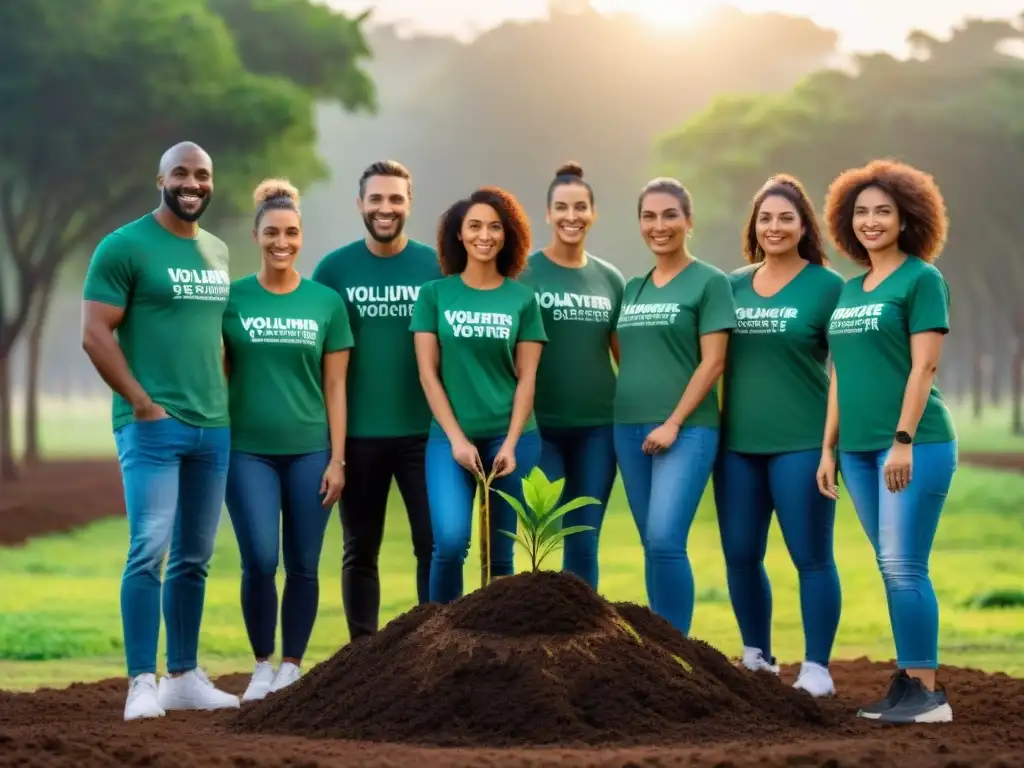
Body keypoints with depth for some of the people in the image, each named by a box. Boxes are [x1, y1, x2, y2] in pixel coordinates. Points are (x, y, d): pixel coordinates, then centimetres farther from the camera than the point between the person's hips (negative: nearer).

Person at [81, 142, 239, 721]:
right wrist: (143, 403, -13)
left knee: (195, 558, 10)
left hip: (214, 427, 7)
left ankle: (185, 677, 18)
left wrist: (226, 397, 12)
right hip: (152, 425, -6)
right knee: (150, 550, -13)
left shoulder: (218, 252, 15)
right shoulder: (125, 247, -6)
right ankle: (142, 684, -10)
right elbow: (95, 334, -10)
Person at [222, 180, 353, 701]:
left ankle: (291, 669, 15)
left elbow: (334, 387, 6)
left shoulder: (326, 302, 4)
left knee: (303, 565, 3)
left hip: (310, 451, 1)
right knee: (260, 560, -11)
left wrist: (337, 459, 1)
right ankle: (261, 668, 6)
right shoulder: (232, 298, 2)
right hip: (248, 449, -1)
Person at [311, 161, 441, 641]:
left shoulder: (435, 266, 2)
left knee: (435, 543, -3)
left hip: (422, 431, 0)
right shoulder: (334, 269, 1)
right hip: (357, 434, 0)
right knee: (360, 550, 8)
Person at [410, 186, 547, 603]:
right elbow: (428, 373, 0)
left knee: (500, 553, 4)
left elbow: (527, 377, 3)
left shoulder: (522, 299, 5)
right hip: (451, 436, -1)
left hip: (512, 437, 1)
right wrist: (456, 439, -8)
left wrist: (510, 443, -7)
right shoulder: (434, 294, 3)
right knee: (451, 541, -17)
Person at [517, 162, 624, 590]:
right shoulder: (524, 274, -2)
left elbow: (626, 356, 14)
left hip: (597, 426, 3)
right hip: (540, 426, -3)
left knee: (584, 543, 7)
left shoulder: (610, 279, 9)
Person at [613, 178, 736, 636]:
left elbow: (713, 363, -9)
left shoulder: (709, 282, -3)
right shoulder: (633, 288, 15)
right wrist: (631, 416, 8)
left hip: (686, 430, -6)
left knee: (666, 541, -16)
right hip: (628, 429, 6)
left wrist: (674, 423, -14)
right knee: (653, 545, 7)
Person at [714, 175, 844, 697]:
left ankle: (816, 669, 7)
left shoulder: (826, 286, -2)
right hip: (738, 443, 5)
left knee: (812, 558, -1)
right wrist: (713, 427, 9)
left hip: (801, 442, -5)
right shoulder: (732, 286, 10)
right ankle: (757, 659, 23)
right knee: (740, 555, 9)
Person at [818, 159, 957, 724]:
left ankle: (927, 691, -6)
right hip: (859, 449, 7)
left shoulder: (922, 279, -4)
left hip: (914, 444, -7)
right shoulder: (849, 289, 16)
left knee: (904, 568, -10)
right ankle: (907, 681, 13)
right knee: (894, 570, 9)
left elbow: (924, 366, -12)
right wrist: (829, 448, 15)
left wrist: (904, 440, -18)